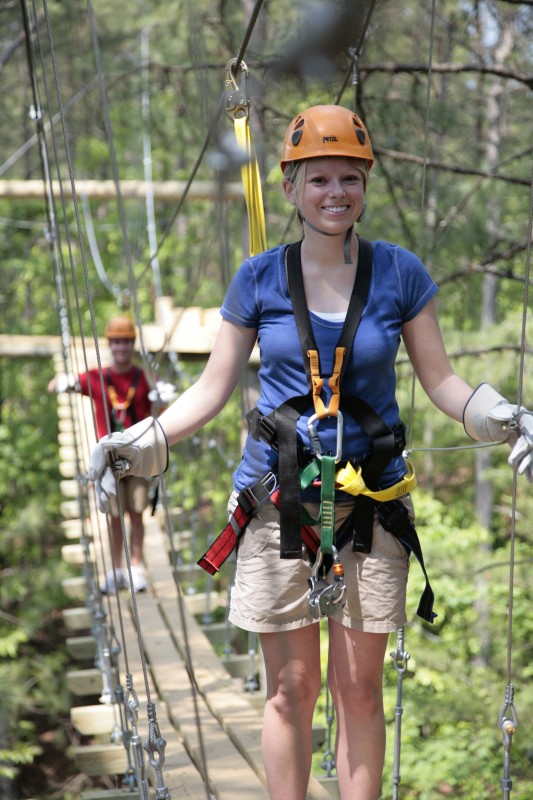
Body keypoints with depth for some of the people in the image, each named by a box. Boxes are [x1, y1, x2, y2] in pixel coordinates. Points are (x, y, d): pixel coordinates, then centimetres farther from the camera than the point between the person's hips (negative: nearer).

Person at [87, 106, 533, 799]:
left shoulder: (399, 273, 2)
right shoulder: (260, 279, 2)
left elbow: (439, 379, 5)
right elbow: (214, 388, 5)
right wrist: (144, 442, -8)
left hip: (369, 502, 0)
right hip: (279, 501, 0)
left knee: (360, 688, 5)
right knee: (290, 686, 5)